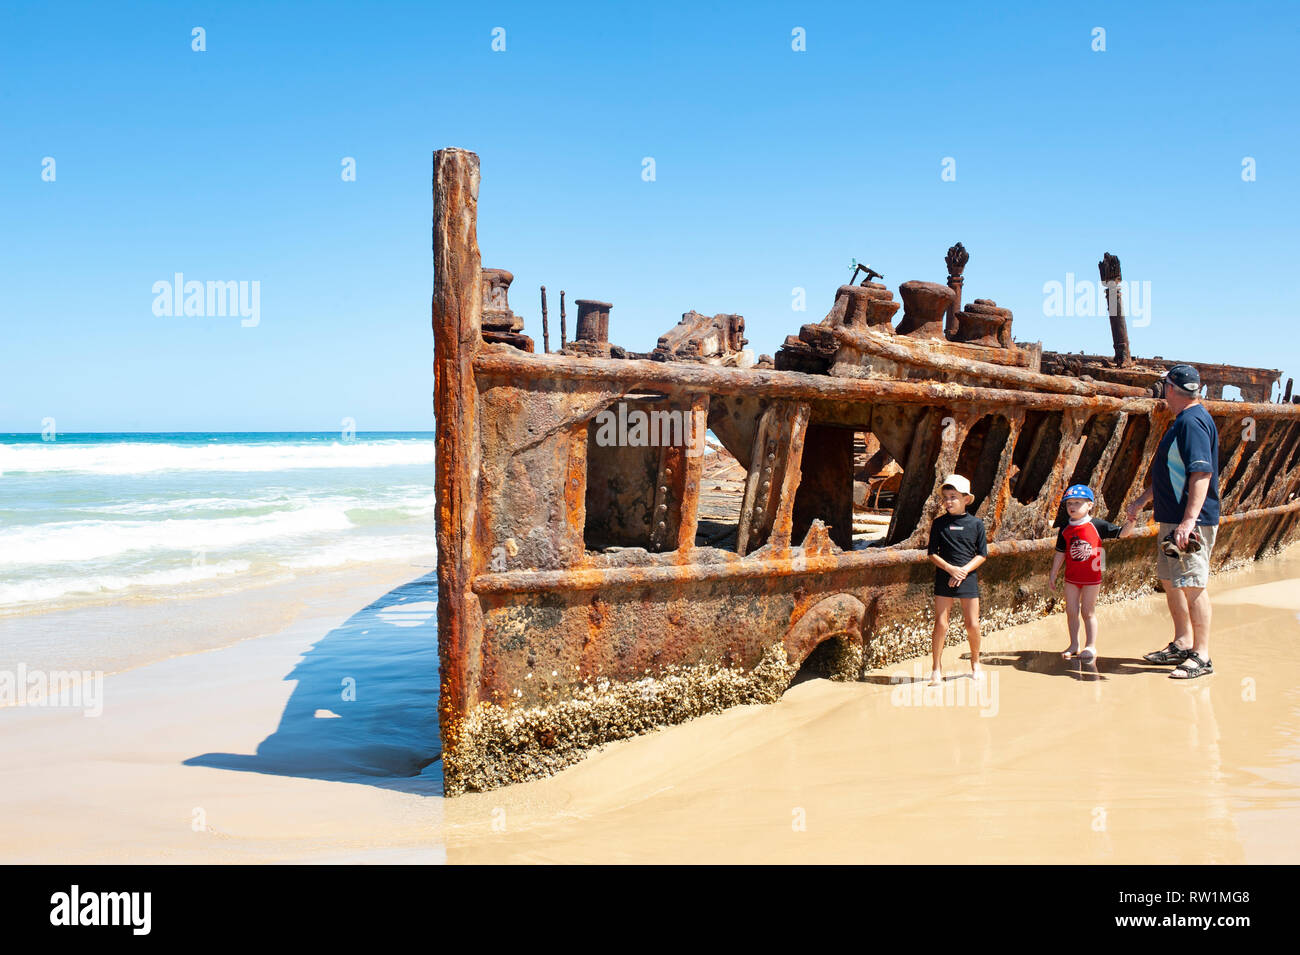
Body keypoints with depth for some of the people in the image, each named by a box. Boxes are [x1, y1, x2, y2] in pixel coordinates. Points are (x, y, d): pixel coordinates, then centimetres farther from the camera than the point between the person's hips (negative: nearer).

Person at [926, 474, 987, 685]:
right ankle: (937, 668, 6)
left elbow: (982, 554, 1)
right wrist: (951, 569, -15)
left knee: (973, 625, 3)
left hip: (968, 578, 0)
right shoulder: (939, 523, 1)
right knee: (940, 624, -5)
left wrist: (964, 570, -13)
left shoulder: (976, 523, 1)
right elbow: (932, 553, 0)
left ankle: (975, 662, 26)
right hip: (944, 578, 0)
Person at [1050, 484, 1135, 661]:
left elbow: (1122, 533, -2)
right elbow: (1060, 554, 10)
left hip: (1092, 577, -3)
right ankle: (1074, 645, 17)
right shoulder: (1065, 531, 3)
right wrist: (1053, 575, 10)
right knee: (1071, 611, 5)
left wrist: (1131, 521, -20)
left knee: (1088, 612, 1)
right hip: (1071, 578, 3)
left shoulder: (1097, 525, -5)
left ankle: (1091, 646, 10)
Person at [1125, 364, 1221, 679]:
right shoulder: (1182, 421, 17)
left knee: (1192, 586, -7)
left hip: (1190, 523, -11)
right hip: (1171, 520, 11)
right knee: (1170, 581, 17)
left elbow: (1202, 474, -26)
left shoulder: (1192, 422, -17)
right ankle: (1182, 644, 28)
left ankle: (1201, 656, -2)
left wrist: (1189, 520, -33)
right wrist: (1142, 500, 32)